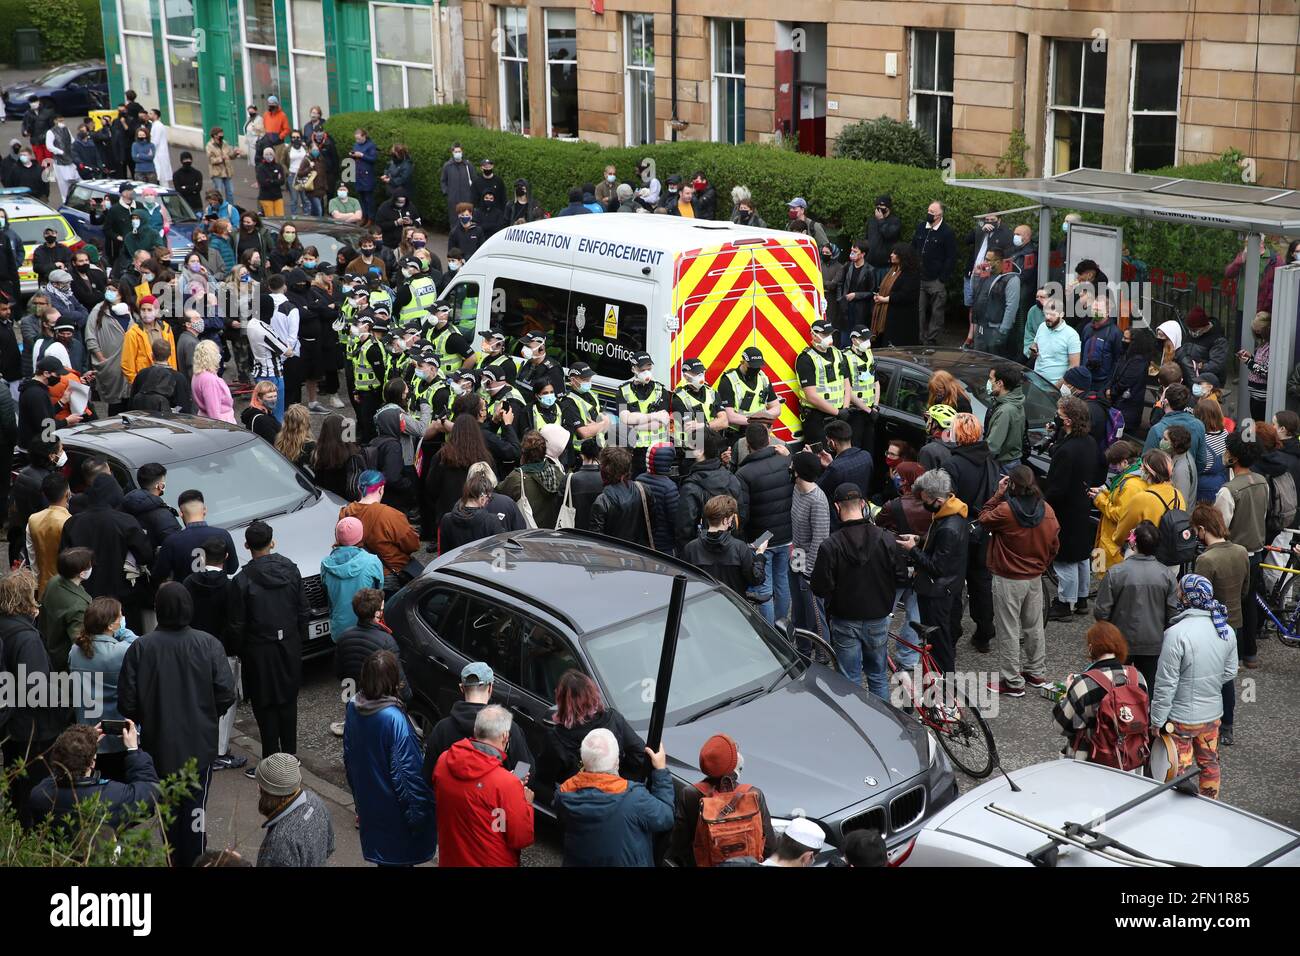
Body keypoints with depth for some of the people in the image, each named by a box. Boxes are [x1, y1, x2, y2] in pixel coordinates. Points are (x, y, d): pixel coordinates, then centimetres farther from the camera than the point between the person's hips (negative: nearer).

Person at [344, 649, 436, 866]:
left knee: (381, 854, 24)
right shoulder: (394, 719, -29)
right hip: (393, 807, -6)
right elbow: (406, 773, -23)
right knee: (399, 857, 12)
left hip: (368, 804, 6)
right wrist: (417, 813, -12)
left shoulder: (353, 707, -8)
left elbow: (348, 758, 6)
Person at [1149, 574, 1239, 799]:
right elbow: (1230, 672, 9)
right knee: (1209, 762, 21)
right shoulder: (1227, 631, -3)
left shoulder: (1176, 633, -25)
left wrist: (1158, 719, -11)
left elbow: (1166, 683, -20)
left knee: (1180, 768, 5)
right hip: (1213, 713, 7)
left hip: (1182, 717, -7)